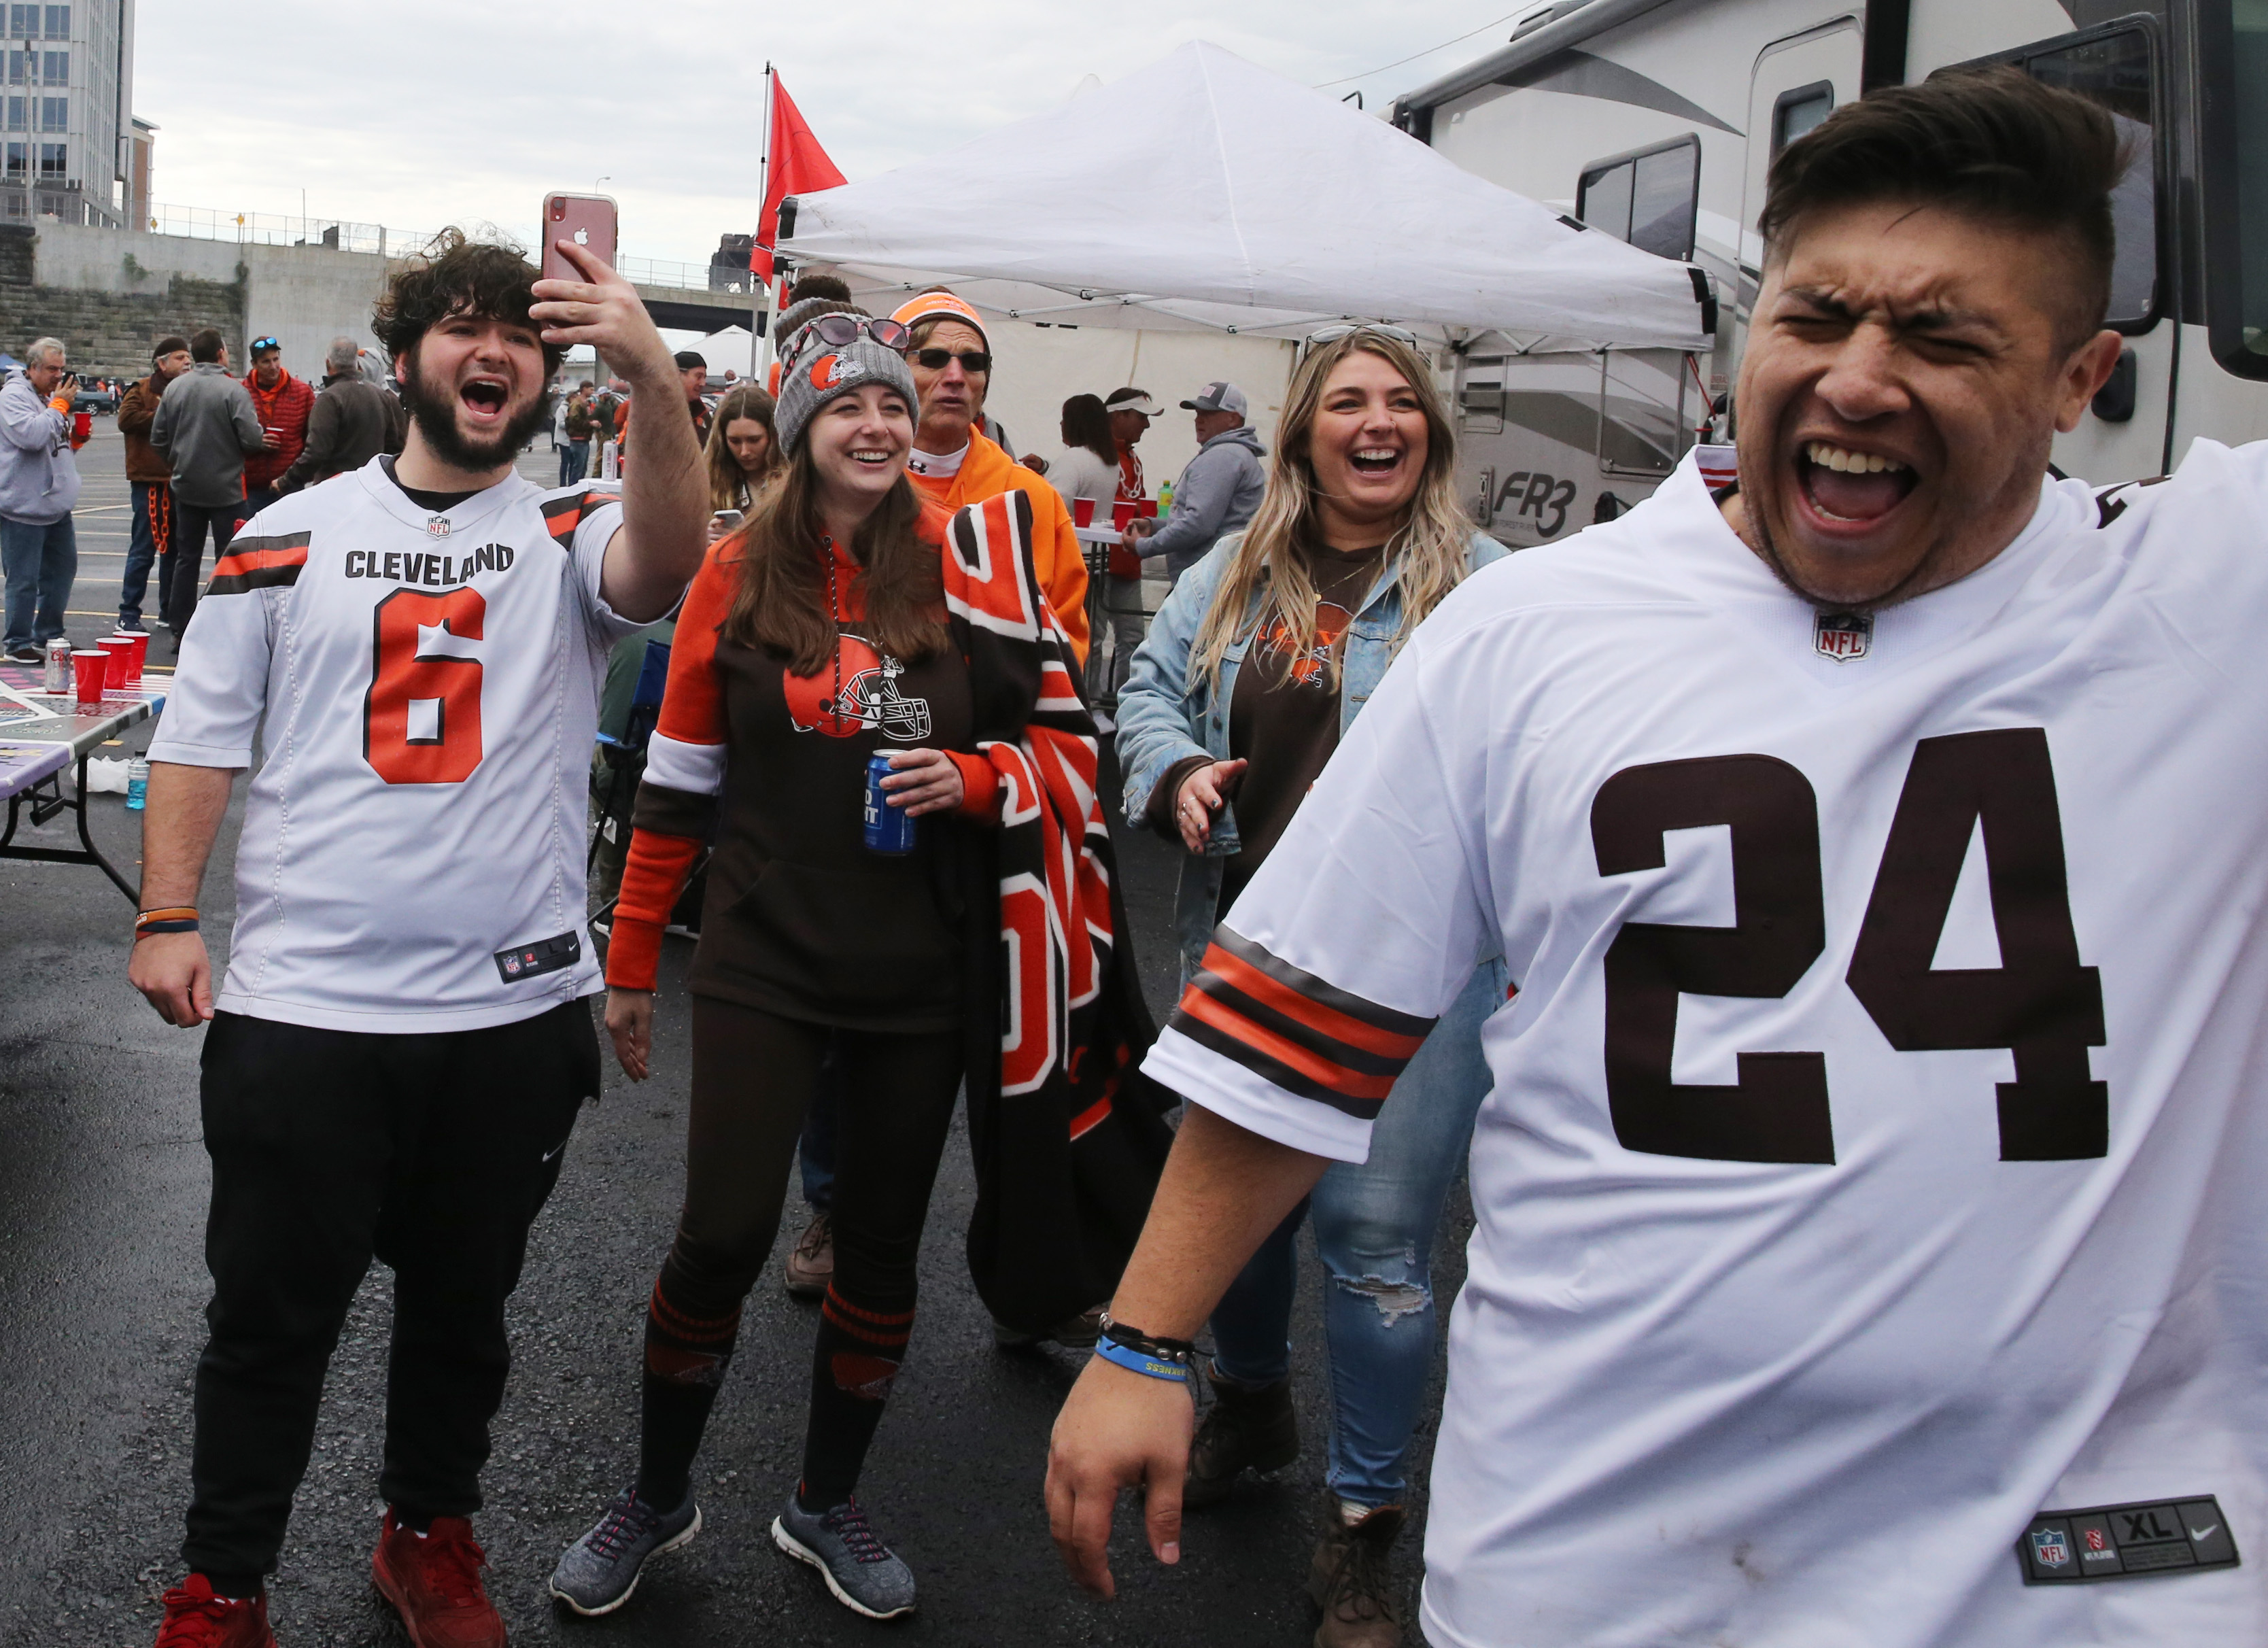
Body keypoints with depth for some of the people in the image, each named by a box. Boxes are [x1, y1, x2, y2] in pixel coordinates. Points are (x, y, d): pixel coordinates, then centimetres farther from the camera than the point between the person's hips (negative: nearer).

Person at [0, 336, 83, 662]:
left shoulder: (50, 396, 17)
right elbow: (31, 436, -26)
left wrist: (75, 440, 5)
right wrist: (59, 405, -17)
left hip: (56, 504, 9)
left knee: (63, 568, 15)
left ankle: (49, 634, 27)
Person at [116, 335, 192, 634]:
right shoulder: (143, 390, -4)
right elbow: (127, 419, -18)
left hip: (180, 480, 6)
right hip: (151, 478, -6)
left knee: (174, 549, 12)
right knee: (144, 550, -5)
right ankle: (129, 615, 0)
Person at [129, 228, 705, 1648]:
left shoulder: (570, 539, 1)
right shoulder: (290, 537, 5)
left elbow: (665, 561, -23)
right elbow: (204, 735, 6)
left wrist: (653, 374, -38)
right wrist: (168, 917, -5)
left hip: (516, 1004, 1)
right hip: (301, 1001, 0)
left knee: (462, 1306, 17)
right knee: (271, 1320, 9)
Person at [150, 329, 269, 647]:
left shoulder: (174, 388, 2)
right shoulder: (232, 389, -15)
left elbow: (158, 439, 6)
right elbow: (251, 439, -20)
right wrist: (262, 441, 4)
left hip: (187, 488, 5)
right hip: (226, 489, -5)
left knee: (186, 559, 13)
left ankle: (180, 630, 14)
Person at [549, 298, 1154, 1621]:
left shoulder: (968, 565, -1)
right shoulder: (740, 574, 0)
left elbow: (1067, 742, 4)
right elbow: (680, 779, 4)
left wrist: (973, 777, -17)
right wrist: (633, 962, 6)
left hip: (922, 968, 1)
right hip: (765, 962, -1)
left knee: (884, 1244, 12)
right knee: (725, 1236, -5)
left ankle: (827, 1504, 34)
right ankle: (659, 1496, 22)